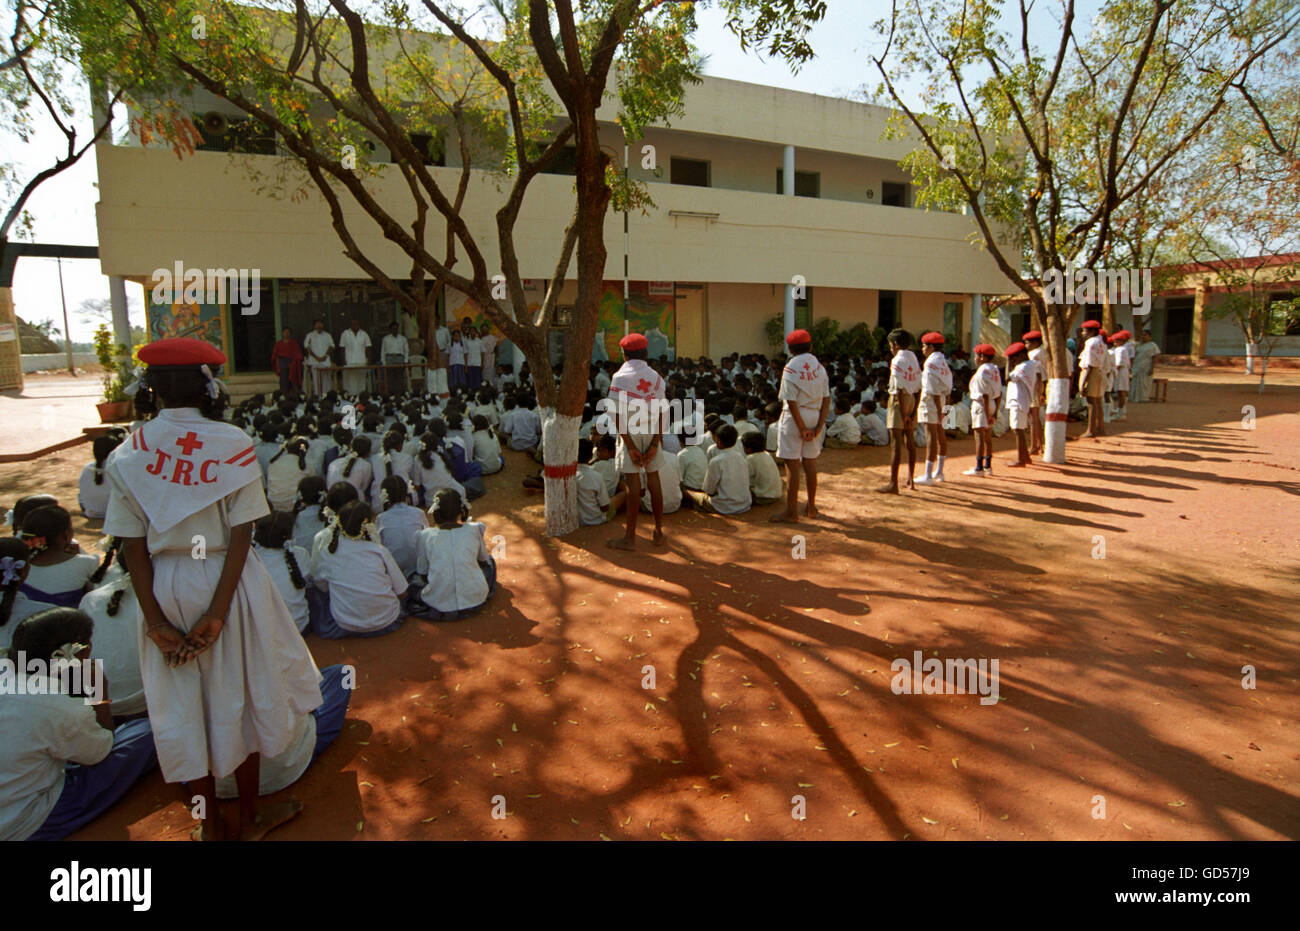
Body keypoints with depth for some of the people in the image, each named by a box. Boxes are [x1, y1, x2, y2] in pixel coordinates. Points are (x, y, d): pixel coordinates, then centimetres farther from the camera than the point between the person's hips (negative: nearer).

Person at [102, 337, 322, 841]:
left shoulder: (127, 454, -4)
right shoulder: (232, 444, -13)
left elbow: (133, 547, -6)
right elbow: (240, 535, -17)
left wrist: (156, 621, -4)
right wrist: (217, 614, -13)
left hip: (165, 587, 3)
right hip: (227, 584, -2)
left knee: (183, 704, 16)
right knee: (238, 696, 15)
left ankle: (211, 823, 32)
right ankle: (250, 816, 32)